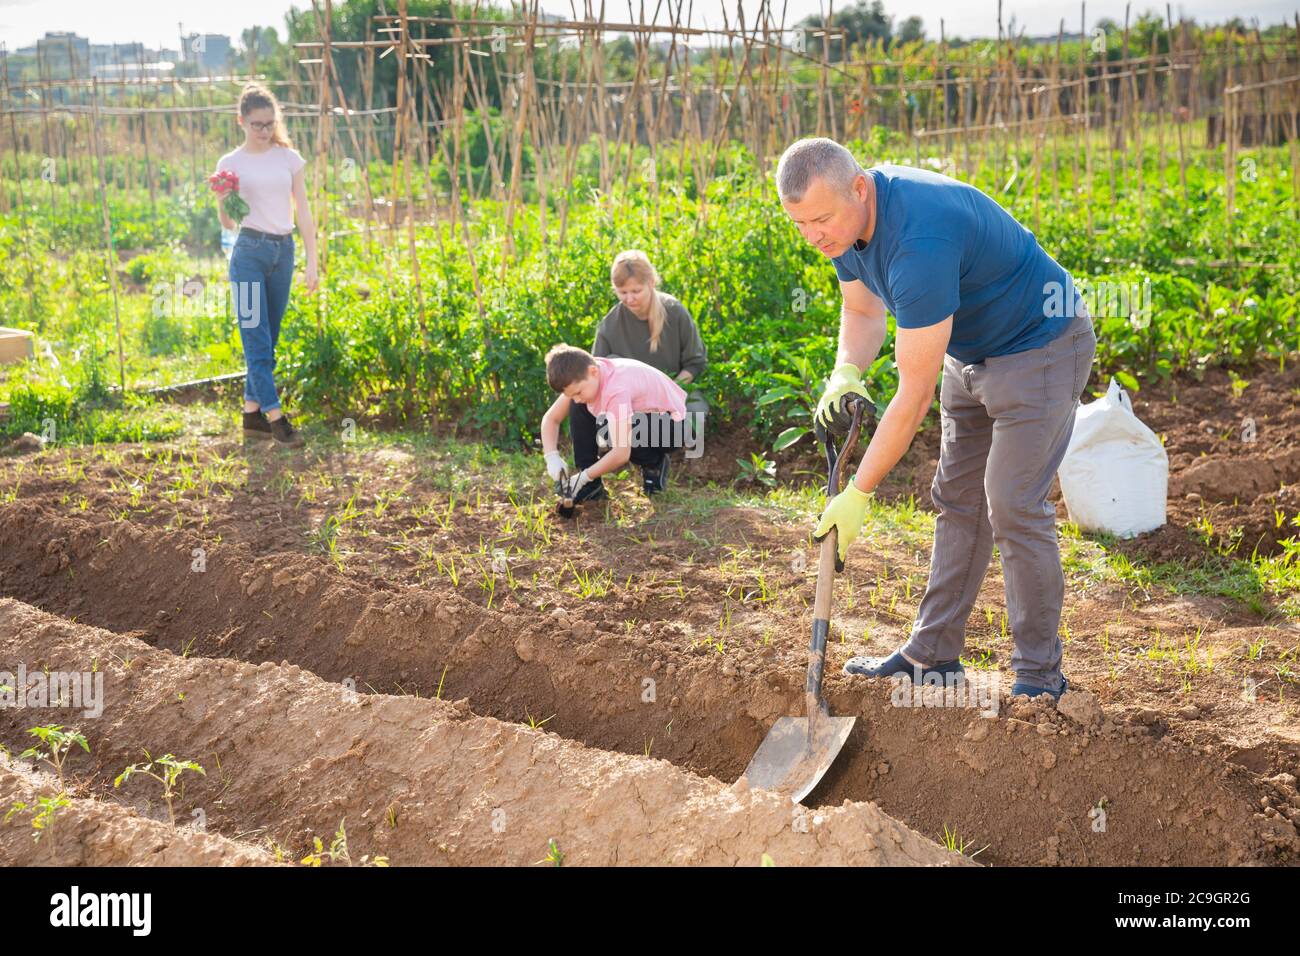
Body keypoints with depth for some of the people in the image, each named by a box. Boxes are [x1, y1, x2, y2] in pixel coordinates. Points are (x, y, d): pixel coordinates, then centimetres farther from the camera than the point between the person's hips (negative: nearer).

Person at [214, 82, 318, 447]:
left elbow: (303, 211, 8)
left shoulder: (289, 158, 6)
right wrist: (225, 202, -19)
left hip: (283, 251, 3)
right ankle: (274, 416, -7)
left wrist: (312, 262, 3)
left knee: (268, 338, 7)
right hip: (249, 251, -3)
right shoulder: (230, 163, 2)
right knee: (255, 337, -7)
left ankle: (252, 413, 15)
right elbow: (227, 222, 3)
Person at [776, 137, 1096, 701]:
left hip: (1040, 347, -9)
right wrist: (846, 373, -14)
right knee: (957, 499, 11)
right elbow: (862, 310, 8)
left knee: (1014, 508, -12)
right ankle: (935, 653, 19)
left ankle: (1039, 674, 1)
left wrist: (858, 494, -29)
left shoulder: (919, 240, -37)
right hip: (971, 352, 9)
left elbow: (915, 393, -34)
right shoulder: (846, 217, -9)